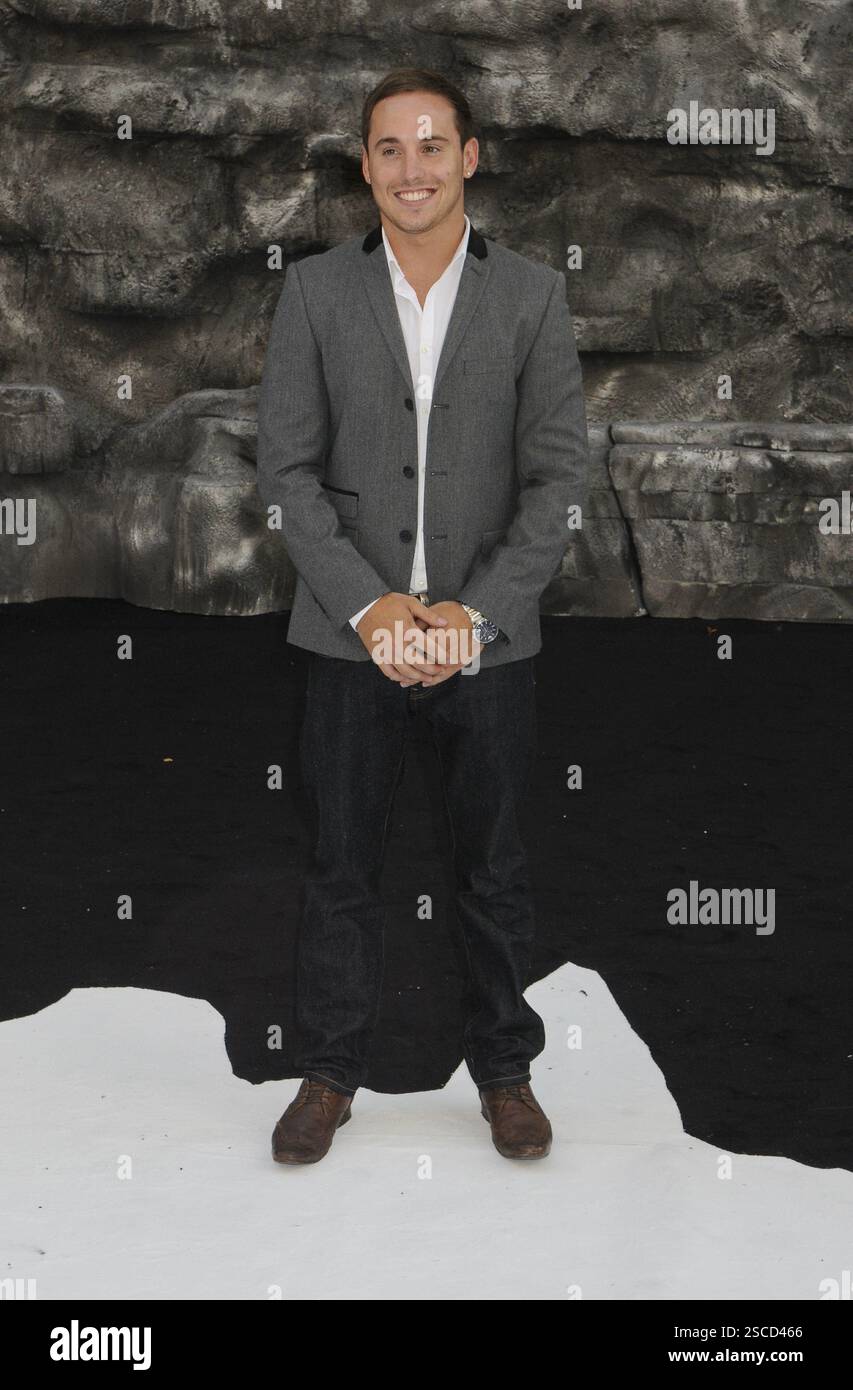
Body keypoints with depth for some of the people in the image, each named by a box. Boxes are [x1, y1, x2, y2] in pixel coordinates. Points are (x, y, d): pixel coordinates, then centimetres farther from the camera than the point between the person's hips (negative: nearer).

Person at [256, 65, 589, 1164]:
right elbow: (286, 470, -3)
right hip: (352, 635, 0)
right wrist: (369, 605, -14)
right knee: (342, 866, 10)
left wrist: (474, 613, -15)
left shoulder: (533, 296, -1)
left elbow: (559, 479, -4)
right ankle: (328, 1074, 25)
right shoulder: (315, 291, 0)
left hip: (487, 636, 0)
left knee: (493, 867, 11)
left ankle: (504, 1070, 27)